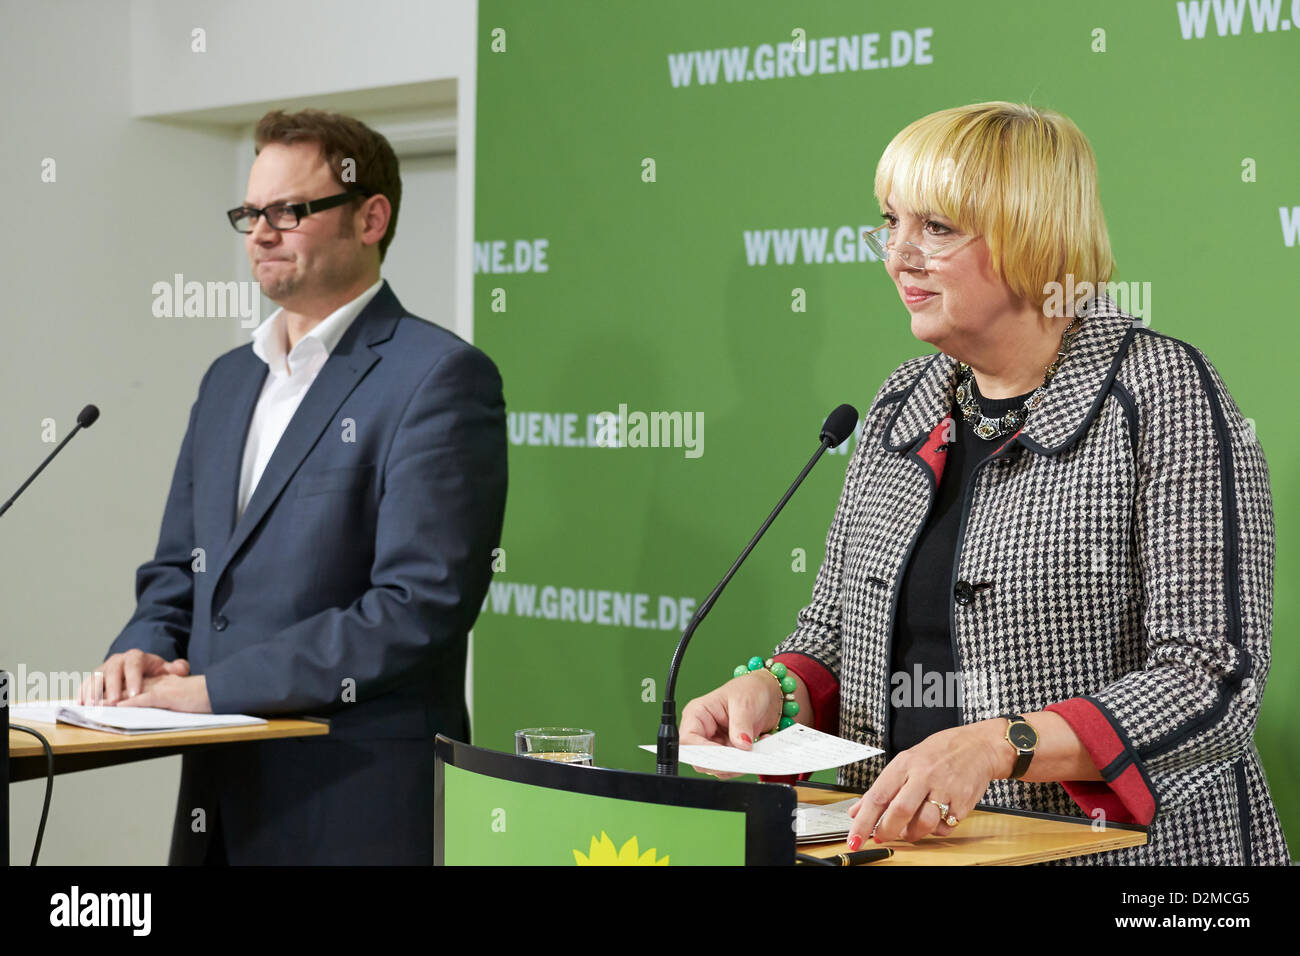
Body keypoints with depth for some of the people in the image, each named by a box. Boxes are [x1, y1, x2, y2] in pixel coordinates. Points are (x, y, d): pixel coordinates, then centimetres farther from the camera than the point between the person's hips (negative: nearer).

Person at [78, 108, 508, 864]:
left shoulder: (440, 376, -10)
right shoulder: (229, 378, 16)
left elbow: (419, 607, -18)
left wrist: (216, 687, -17)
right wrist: (143, 652, -2)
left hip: (354, 805, -7)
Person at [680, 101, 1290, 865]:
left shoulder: (1161, 393, -7)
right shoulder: (903, 405, 11)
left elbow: (1212, 683, -15)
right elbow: (837, 631, 19)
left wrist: (997, 746, -26)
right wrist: (776, 689, -2)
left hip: (1116, 847, -4)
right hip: (903, 845, 4)